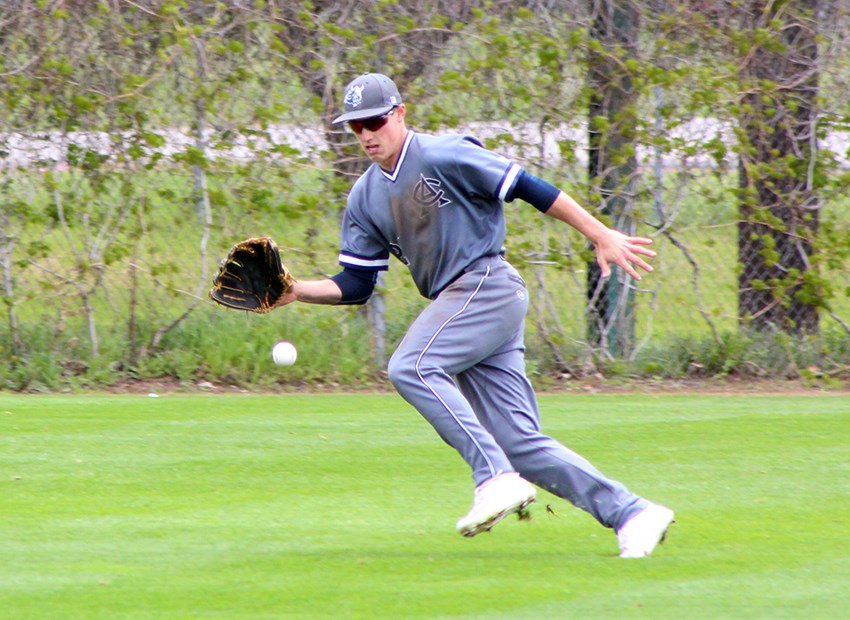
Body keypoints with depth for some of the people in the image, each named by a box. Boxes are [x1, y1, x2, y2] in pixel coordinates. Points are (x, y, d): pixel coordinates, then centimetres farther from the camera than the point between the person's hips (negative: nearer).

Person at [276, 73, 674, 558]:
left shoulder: (443, 156, -6)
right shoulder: (365, 198, 15)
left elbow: (530, 189, -7)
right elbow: (356, 285, 15)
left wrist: (602, 237, -10)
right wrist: (297, 291, -1)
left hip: (488, 285, -7)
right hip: (457, 301, 7)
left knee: (411, 368, -25)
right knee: (521, 444, 0)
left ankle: (497, 479, -27)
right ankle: (632, 514, 3)